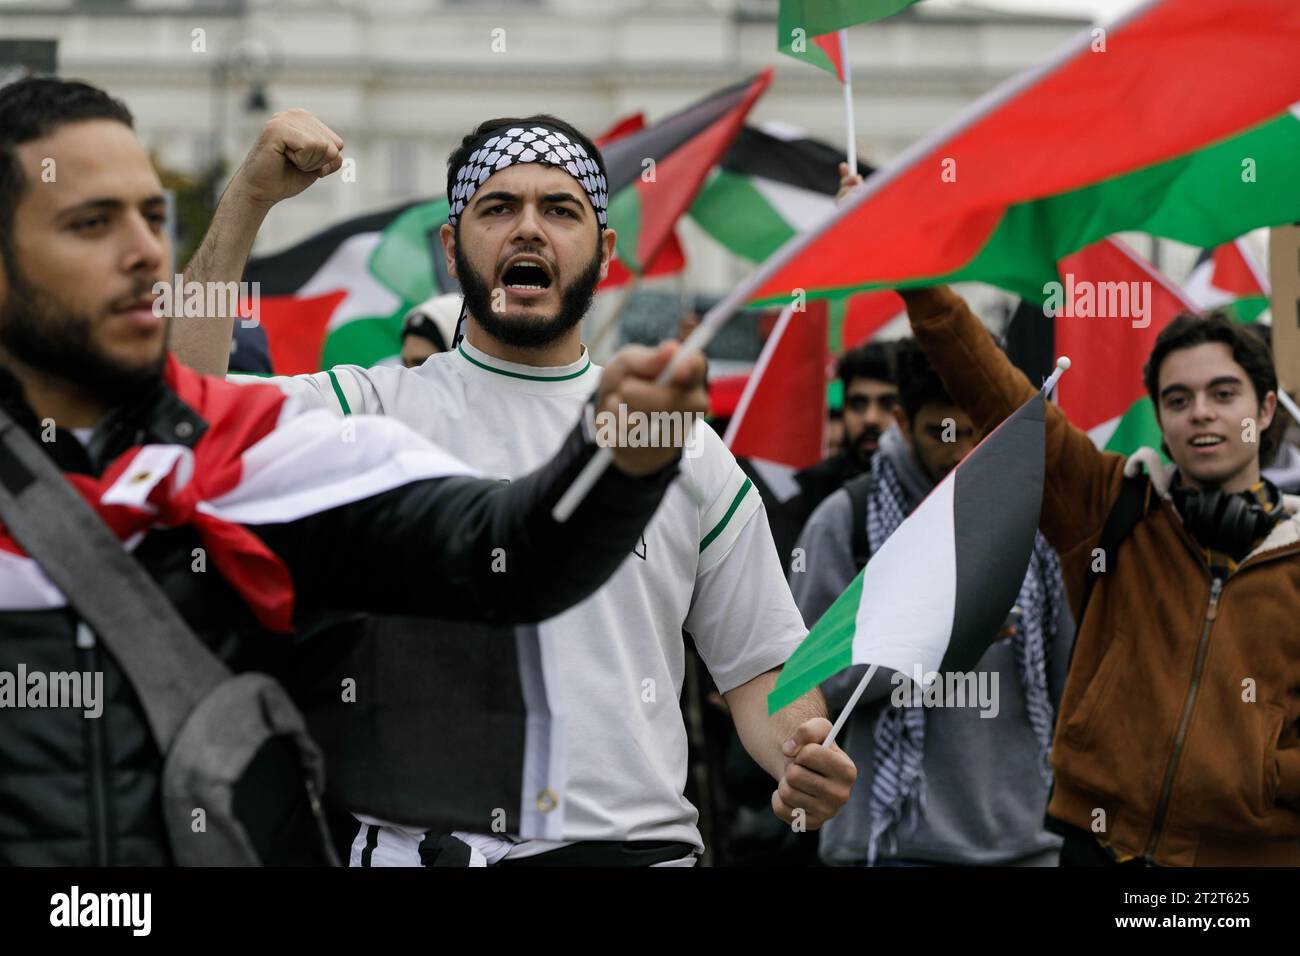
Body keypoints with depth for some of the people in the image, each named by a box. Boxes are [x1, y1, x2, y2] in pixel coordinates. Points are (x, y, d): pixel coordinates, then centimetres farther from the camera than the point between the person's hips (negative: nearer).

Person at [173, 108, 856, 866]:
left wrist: (805, 756, -11)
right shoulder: (377, 411, 3)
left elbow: (760, 666, 11)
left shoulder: (688, 448, 10)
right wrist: (248, 200, -15)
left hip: (637, 842, 2)